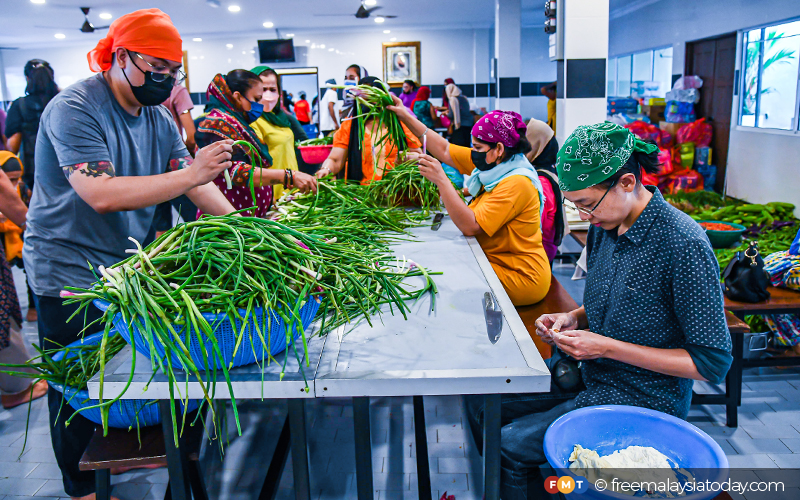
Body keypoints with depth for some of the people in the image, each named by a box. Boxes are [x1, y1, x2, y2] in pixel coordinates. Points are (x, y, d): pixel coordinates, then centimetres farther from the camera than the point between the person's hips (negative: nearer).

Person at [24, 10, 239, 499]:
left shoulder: (158, 117, 5)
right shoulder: (74, 109, -19)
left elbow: (198, 182, -2)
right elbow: (102, 195, -32)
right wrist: (191, 174, -35)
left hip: (127, 264, 7)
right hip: (69, 270, -6)